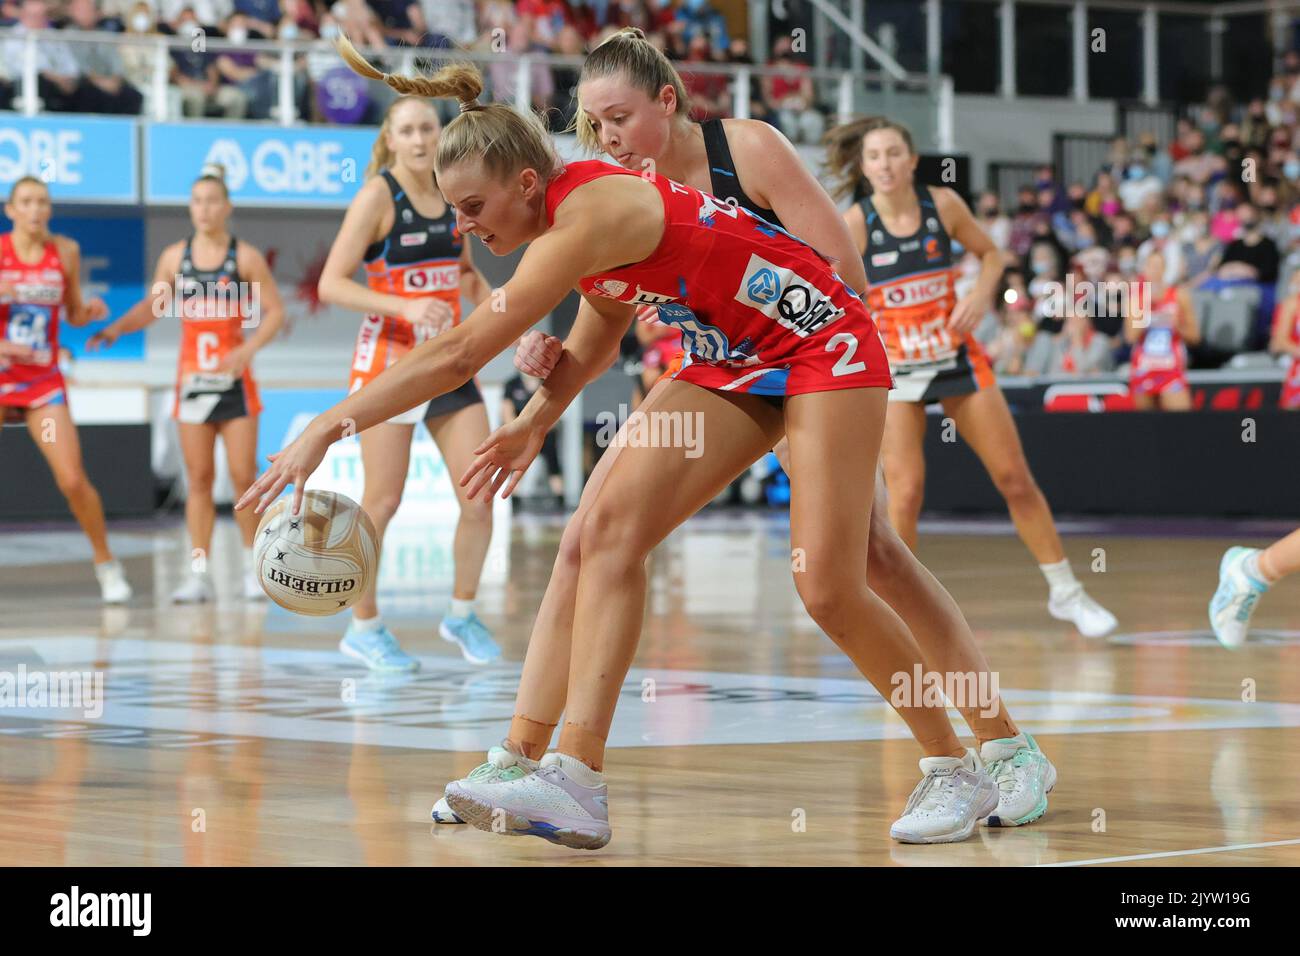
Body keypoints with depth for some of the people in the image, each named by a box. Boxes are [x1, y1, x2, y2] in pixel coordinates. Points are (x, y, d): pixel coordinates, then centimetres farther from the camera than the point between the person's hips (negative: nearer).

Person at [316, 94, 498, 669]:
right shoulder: (378, 195, -10)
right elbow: (331, 284, -16)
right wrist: (405, 306, -27)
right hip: (388, 362, -5)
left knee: (480, 497, -1)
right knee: (383, 502, -1)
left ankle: (462, 615, 17)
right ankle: (364, 628, 13)